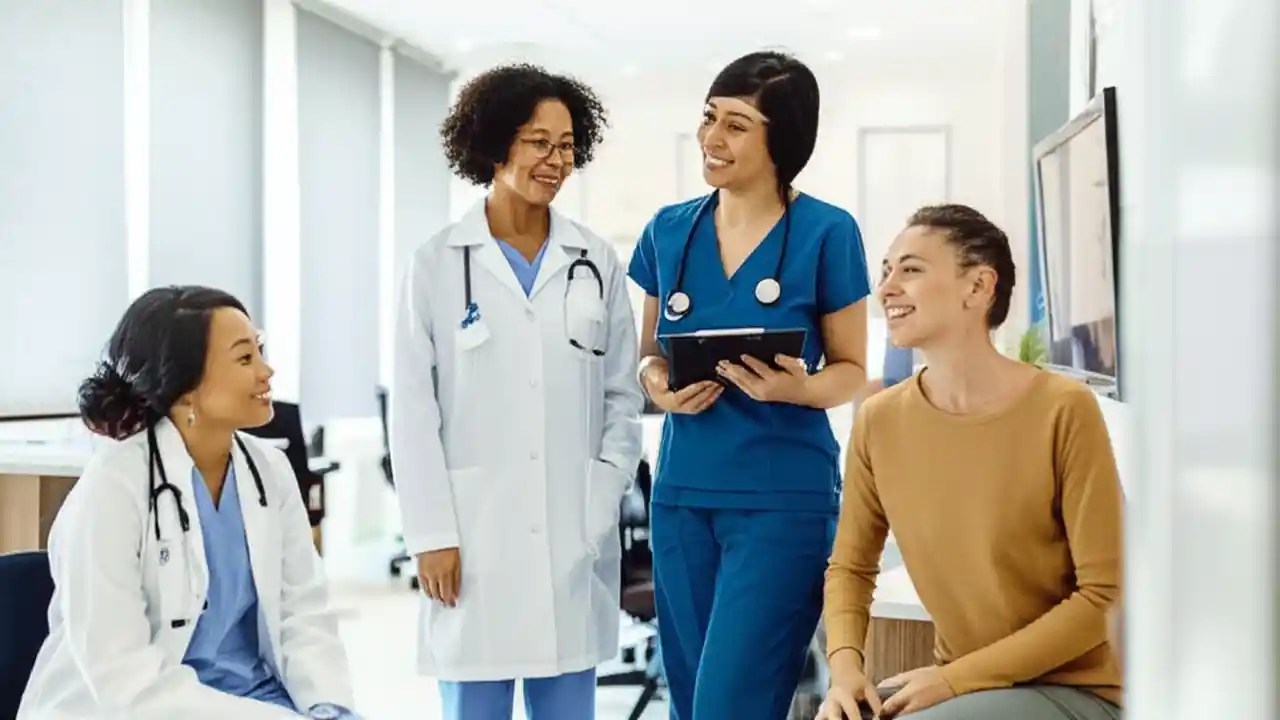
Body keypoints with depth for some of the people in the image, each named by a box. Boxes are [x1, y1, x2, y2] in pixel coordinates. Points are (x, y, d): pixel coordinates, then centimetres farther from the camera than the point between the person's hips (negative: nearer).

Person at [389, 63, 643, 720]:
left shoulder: (597, 264, 8)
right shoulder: (438, 262, 0)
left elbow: (623, 400, 9)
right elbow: (413, 408, -1)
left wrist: (599, 511, -1)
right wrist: (432, 534, -7)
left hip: (573, 539, 2)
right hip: (473, 532, -2)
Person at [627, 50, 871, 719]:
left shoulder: (827, 233, -7)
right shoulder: (668, 230, 6)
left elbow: (852, 370, -1)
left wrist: (793, 387, -22)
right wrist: (657, 383, -8)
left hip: (784, 499, -5)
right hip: (681, 494, 5)